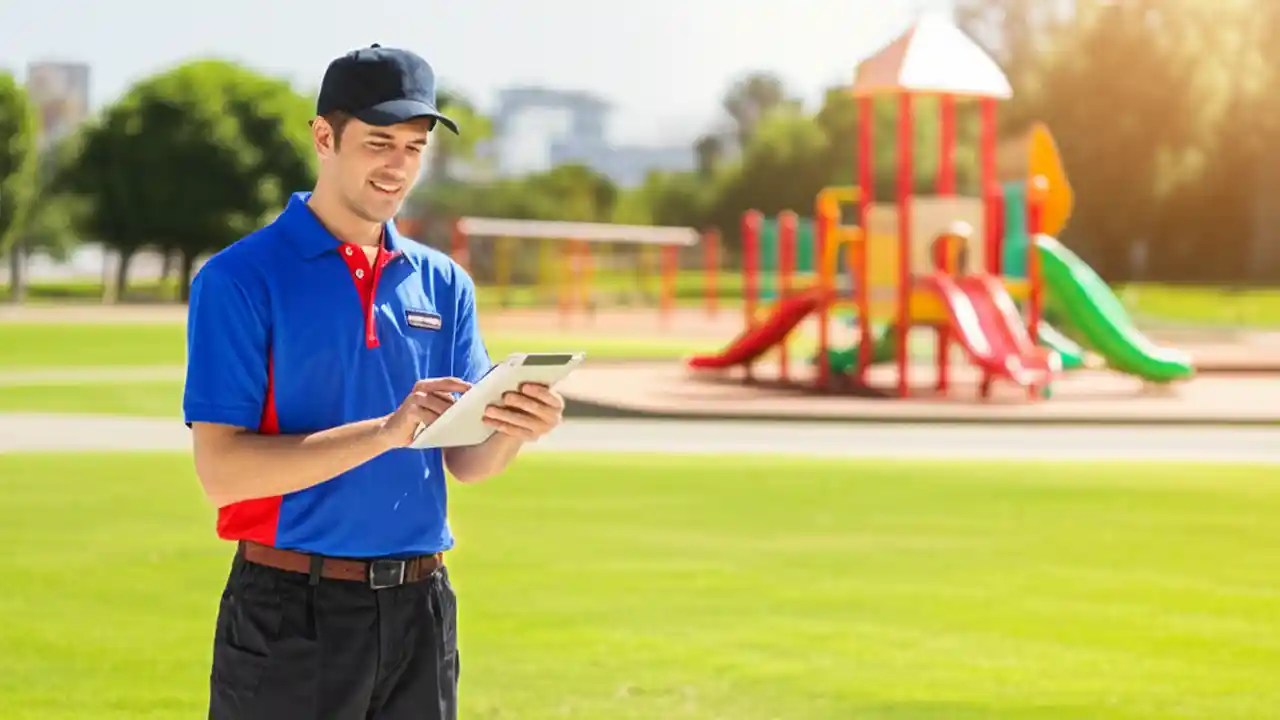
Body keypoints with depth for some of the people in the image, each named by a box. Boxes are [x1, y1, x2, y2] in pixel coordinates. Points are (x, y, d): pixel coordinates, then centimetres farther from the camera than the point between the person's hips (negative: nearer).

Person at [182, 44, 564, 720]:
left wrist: (512, 430, -15)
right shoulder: (239, 279, -6)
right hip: (291, 614, -5)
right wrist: (386, 431, -23)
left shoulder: (443, 283, 10)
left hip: (419, 611, 5)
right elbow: (222, 470, -14)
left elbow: (465, 461, 9)